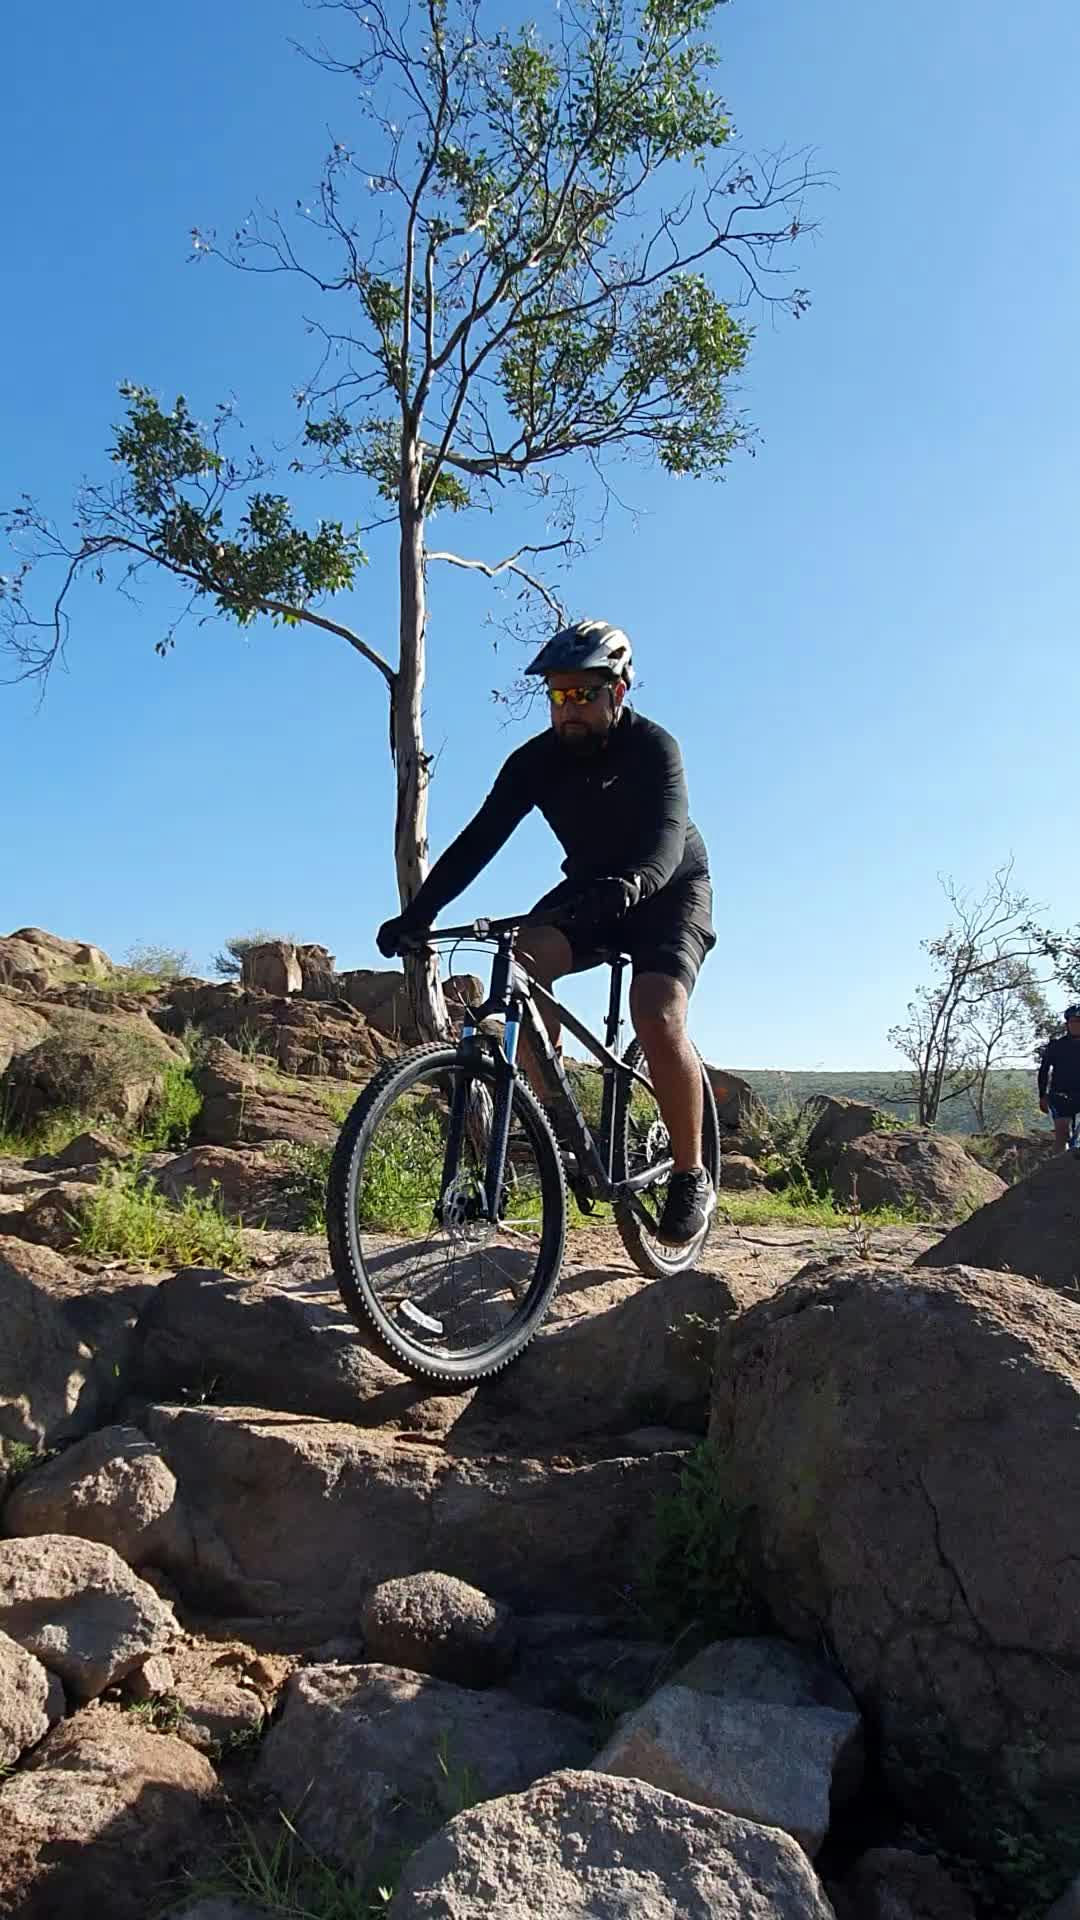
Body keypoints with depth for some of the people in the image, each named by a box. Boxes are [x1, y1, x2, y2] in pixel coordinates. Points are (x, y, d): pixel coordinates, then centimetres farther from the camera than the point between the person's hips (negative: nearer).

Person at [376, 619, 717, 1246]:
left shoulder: (652, 748, -23)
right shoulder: (538, 759, -12)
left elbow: (666, 840, -39)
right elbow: (480, 838, -19)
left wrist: (631, 883, -62)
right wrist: (419, 912, -32)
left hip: (668, 891, -4)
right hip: (590, 891, 4)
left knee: (658, 1017, -28)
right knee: (522, 963, -27)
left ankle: (692, 1176, -11)